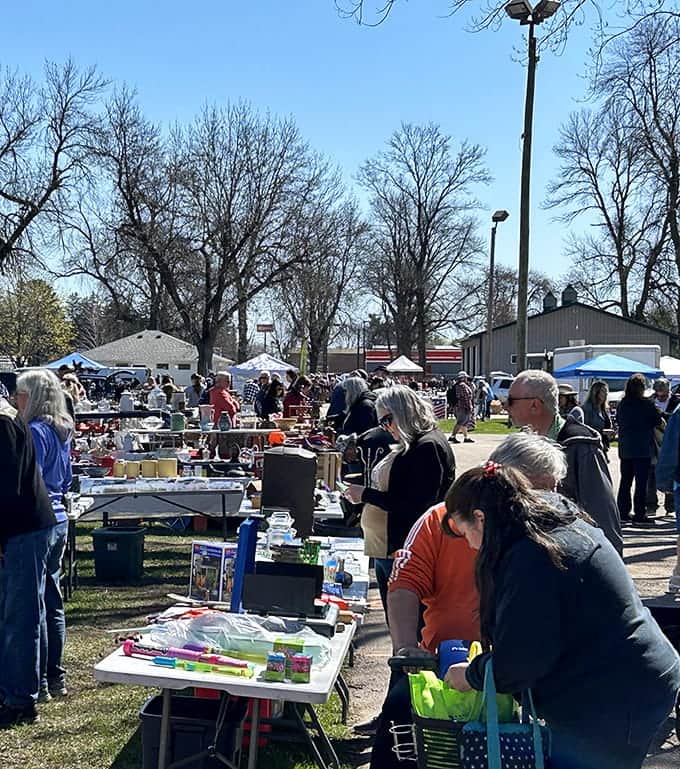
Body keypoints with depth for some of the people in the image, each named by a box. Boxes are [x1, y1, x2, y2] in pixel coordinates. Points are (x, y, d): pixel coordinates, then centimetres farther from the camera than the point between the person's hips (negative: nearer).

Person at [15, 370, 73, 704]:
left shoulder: (35, 432, -15)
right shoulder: (62, 430, 12)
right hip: (58, 520, 9)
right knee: (52, 602, 15)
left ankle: (38, 683, 7)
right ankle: (56, 677, 23)